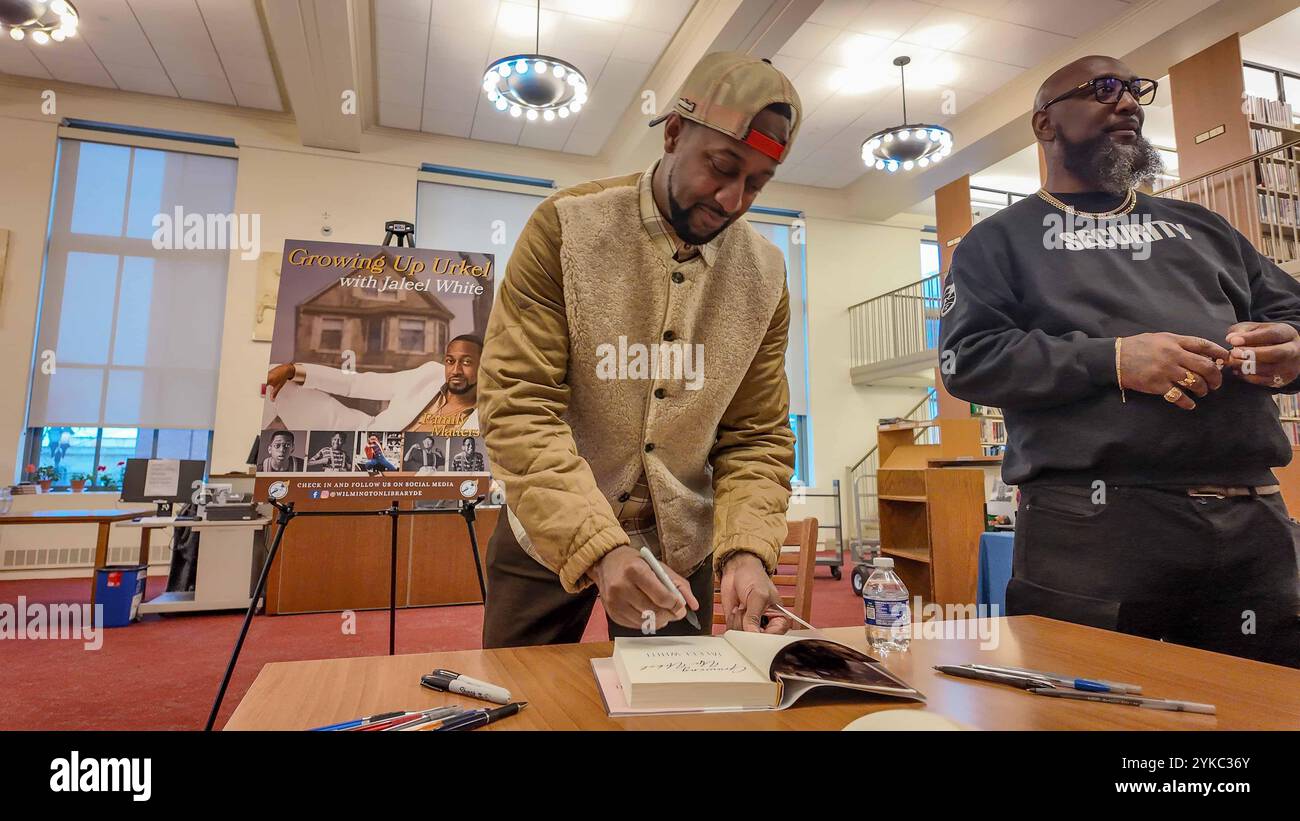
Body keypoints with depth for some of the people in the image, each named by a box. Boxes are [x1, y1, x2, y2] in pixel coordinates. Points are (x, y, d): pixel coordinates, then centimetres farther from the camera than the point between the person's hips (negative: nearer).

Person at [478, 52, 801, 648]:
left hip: (681, 549, 3)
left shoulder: (765, 276, -6)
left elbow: (756, 438, -3)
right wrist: (599, 549, -32)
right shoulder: (565, 229, -16)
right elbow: (518, 408, -22)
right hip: (548, 537, -2)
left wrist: (746, 549, -20)